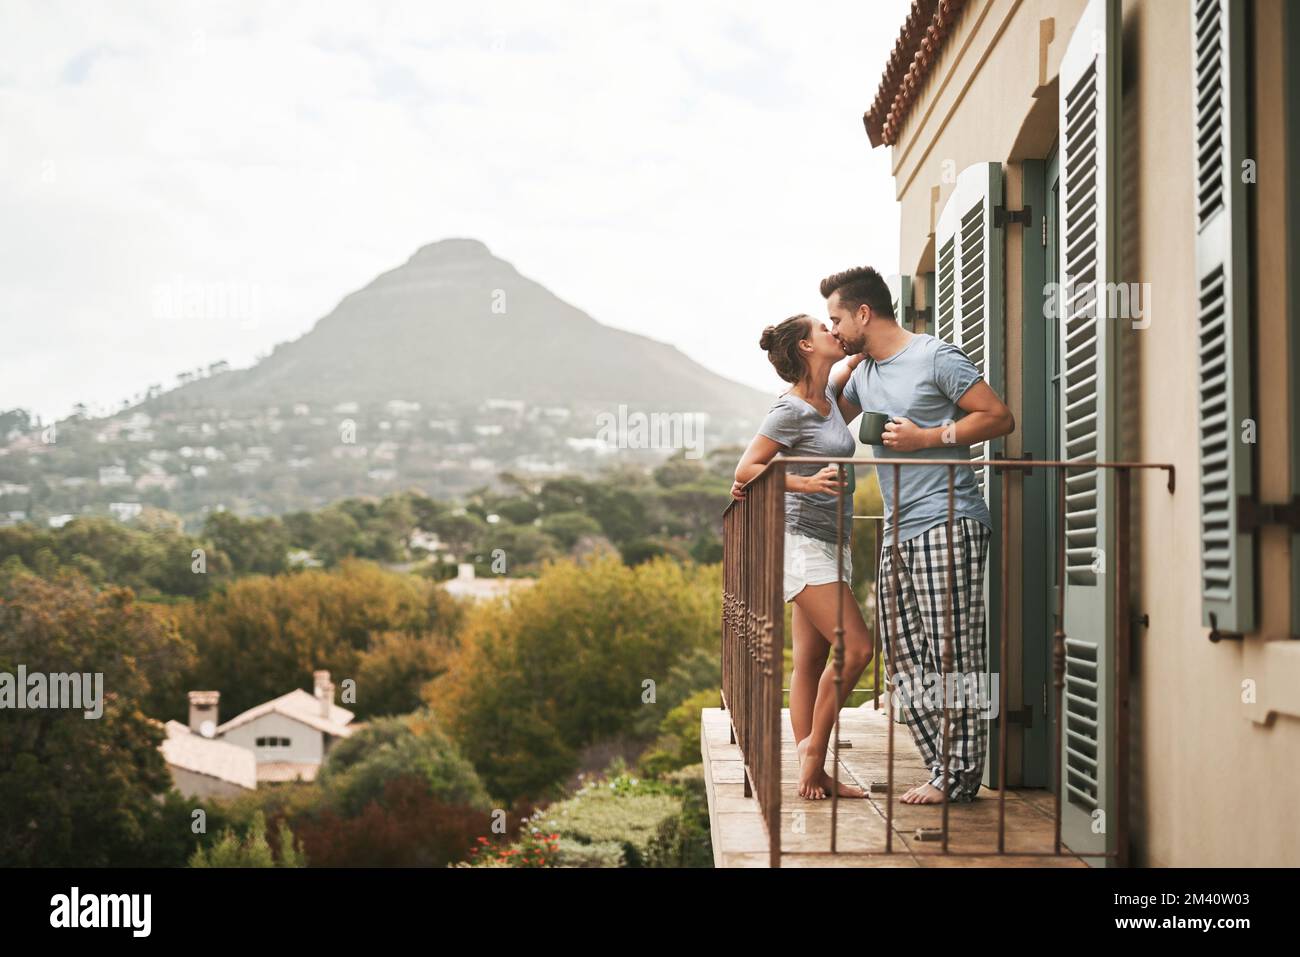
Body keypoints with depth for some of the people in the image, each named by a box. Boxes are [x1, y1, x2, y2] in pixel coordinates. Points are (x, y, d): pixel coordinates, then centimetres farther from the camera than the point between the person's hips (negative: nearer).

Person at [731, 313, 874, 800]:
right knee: (855, 647, -15)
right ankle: (814, 745, -3)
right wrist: (804, 483, -27)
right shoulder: (792, 409, -14)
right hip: (803, 543, -8)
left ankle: (814, 772, 7)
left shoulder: (828, 394, 10)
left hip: (830, 543, 8)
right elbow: (744, 471, -17)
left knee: (811, 661, 6)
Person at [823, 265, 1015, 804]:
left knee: (951, 654, -8)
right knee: (906, 661, 4)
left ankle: (960, 775, -5)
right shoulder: (862, 371, 19)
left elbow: (999, 417, -7)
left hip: (948, 524, -8)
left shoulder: (935, 357, -4)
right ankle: (942, 770, 7)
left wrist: (925, 437, -12)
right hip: (897, 534, 9)